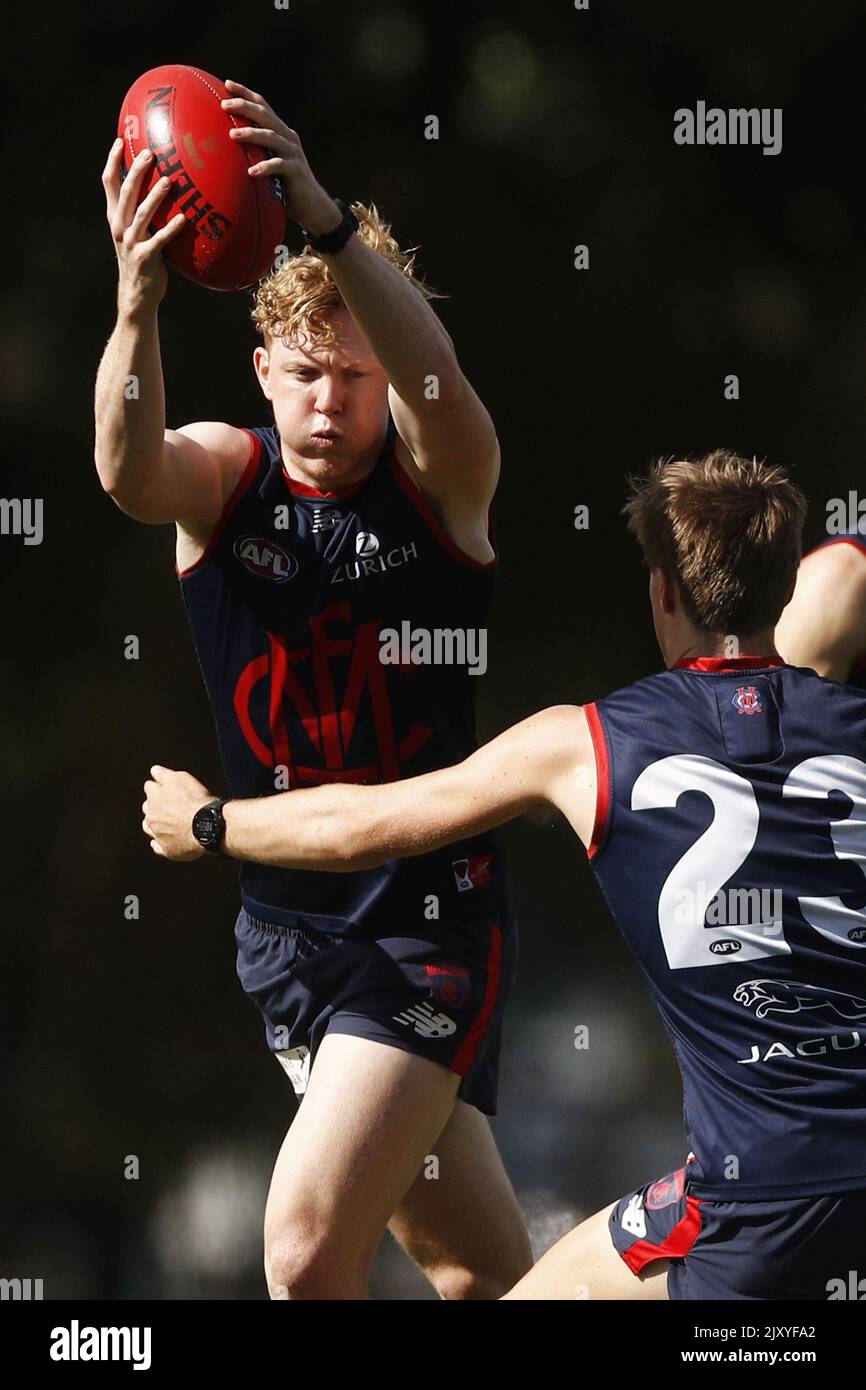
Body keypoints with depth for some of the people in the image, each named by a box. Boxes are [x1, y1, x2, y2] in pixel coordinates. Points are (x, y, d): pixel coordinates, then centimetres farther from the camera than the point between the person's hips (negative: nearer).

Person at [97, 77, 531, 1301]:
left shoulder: (441, 478, -9)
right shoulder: (224, 475, -3)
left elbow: (433, 373, -33)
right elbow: (129, 473, -28)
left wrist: (328, 223, -51)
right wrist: (137, 305, -49)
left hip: (433, 912, -4)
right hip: (286, 918, 4)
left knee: (308, 1239, -16)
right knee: (478, 1265, 12)